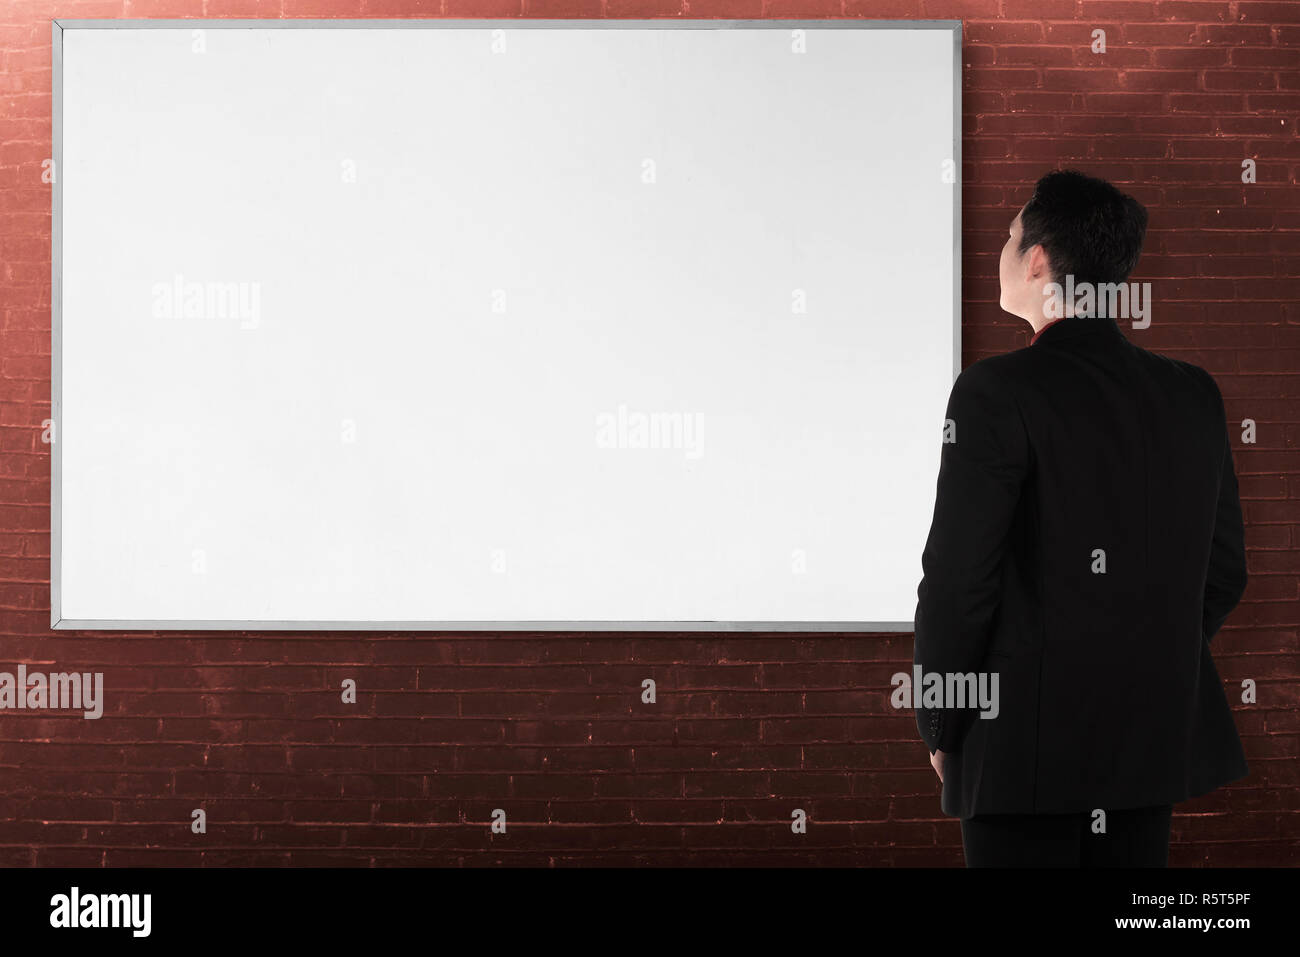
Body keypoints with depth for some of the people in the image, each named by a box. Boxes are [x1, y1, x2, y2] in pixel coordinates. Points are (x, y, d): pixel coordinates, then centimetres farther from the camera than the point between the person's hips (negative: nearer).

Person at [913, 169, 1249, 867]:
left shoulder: (999, 392, -14)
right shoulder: (1195, 394, 5)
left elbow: (959, 578, -16)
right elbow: (1223, 570, 11)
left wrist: (940, 727, -3)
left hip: (1028, 745, -6)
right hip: (1155, 738, 6)